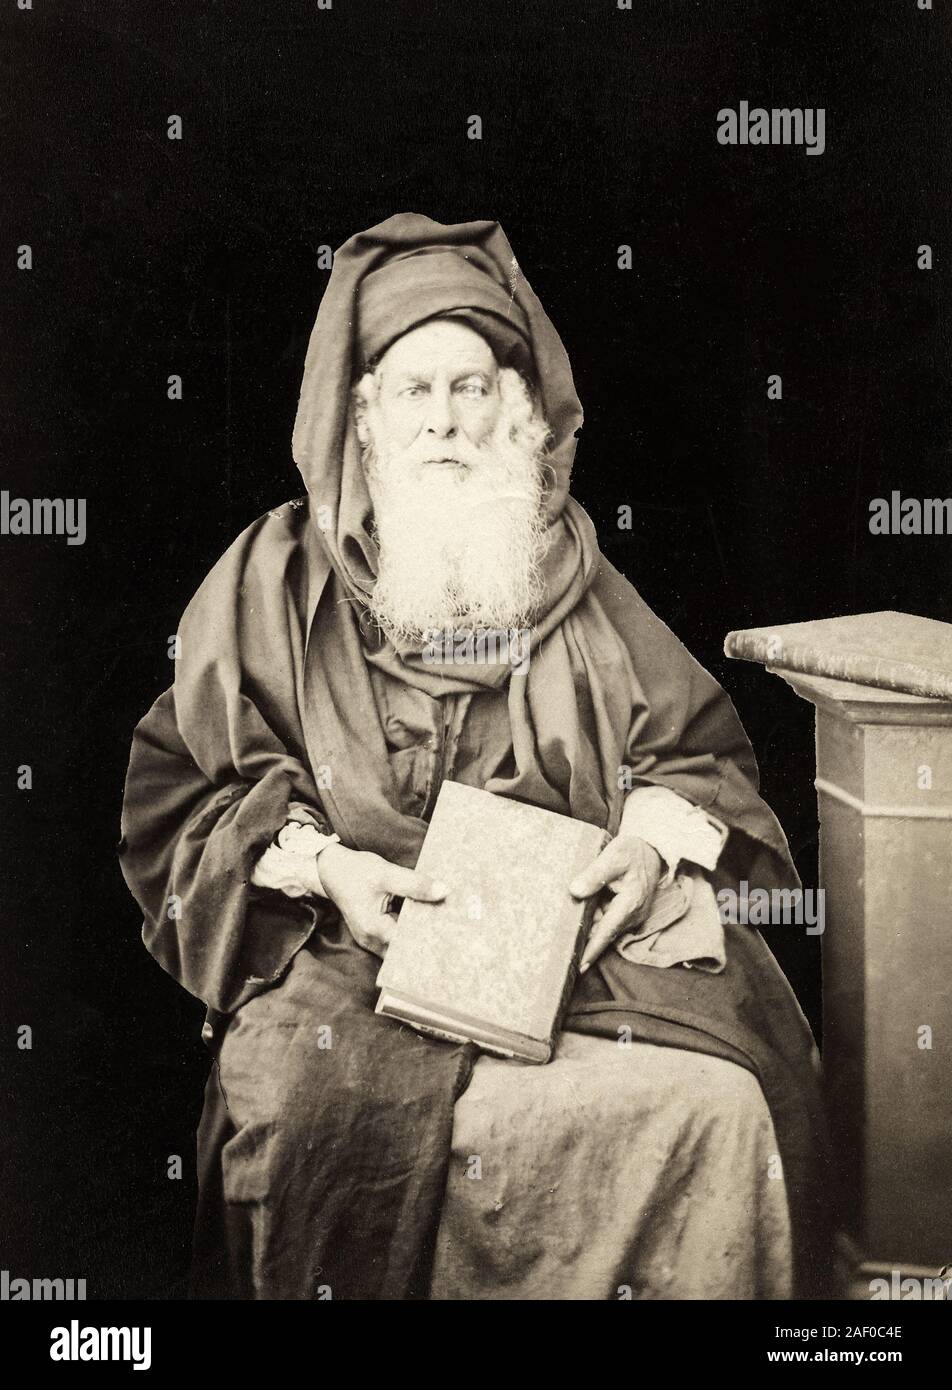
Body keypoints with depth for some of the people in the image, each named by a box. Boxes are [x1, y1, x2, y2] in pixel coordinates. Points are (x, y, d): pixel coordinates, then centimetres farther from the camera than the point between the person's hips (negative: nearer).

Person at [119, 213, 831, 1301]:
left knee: (719, 1103, -23)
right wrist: (320, 864, -11)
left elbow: (699, 744, 15)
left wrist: (655, 837, -7)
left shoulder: (571, 576, 14)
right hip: (347, 950, -1)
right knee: (310, 1110, -31)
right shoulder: (277, 578, 8)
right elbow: (185, 782, 6)